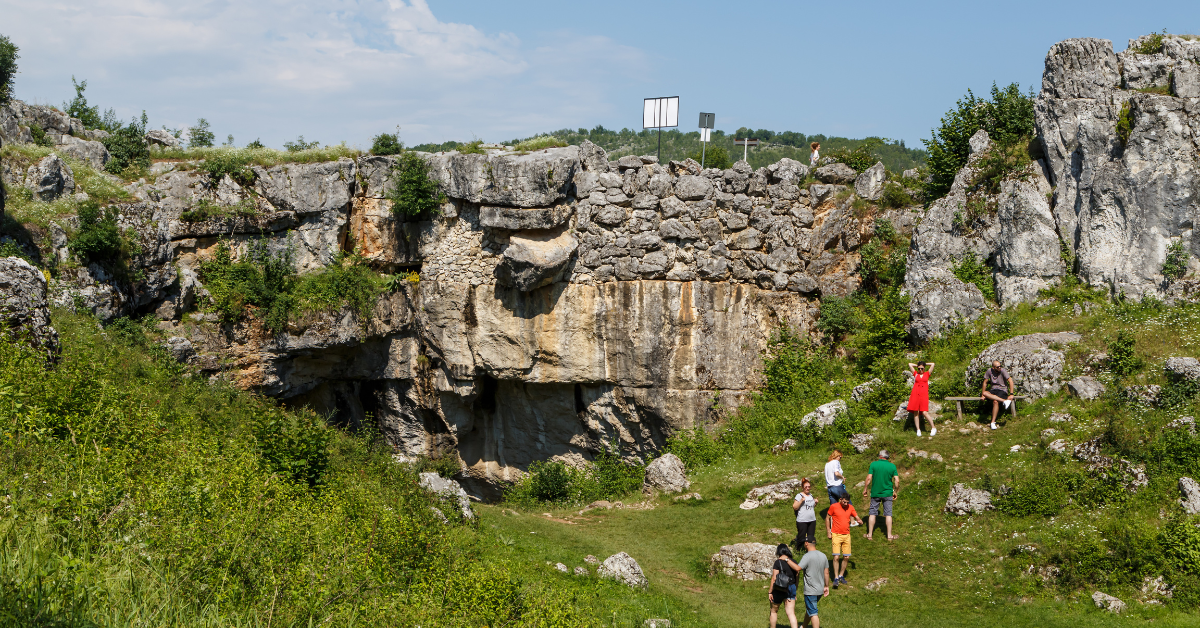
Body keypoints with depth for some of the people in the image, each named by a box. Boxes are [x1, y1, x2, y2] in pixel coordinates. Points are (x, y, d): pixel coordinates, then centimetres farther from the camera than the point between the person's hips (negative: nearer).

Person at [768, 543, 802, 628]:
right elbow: (797, 579, 9)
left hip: (778, 590, -4)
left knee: (774, 611, 17)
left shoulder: (778, 562, -13)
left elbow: (774, 579, -15)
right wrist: (795, 592, 18)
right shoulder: (794, 562, 4)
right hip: (790, 590, 4)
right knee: (791, 613, 0)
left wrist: (770, 592, -10)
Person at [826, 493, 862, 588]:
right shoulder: (833, 507, -6)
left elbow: (857, 517, 10)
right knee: (836, 557, -11)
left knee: (846, 557, 4)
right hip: (836, 535, -4)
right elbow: (827, 518, 3)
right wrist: (828, 532, -2)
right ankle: (836, 578, -7)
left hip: (846, 535, 4)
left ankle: (841, 575, 21)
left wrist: (859, 521, -15)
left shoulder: (850, 508, 4)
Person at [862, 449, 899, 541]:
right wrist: (896, 492, 9)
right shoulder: (892, 466, -3)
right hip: (888, 493, 1)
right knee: (888, 514, 6)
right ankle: (889, 535, 9)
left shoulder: (873, 464, -7)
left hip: (875, 493, -1)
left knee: (872, 513, 8)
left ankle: (869, 534, 11)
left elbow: (869, 478, -9)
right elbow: (897, 481, -4)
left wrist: (865, 489, 2)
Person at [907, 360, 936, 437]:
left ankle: (933, 428, 1)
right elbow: (910, 364, 17)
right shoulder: (915, 374, 15)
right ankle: (918, 430, 5)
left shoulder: (927, 374, 13)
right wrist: (917, 365, 24)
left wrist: (925, 364, 20)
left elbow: (932, 364, 9)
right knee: (915, 412, -1)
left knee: (924, 413, -11)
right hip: (915, 395, 2)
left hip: (924, 395, -2)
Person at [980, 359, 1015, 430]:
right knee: (985, 393, -32)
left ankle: (993, 422, -29)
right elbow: (985, 382, 8)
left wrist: (1011, 394, -19)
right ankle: (1004, 401, -37)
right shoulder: (989, 371, -1)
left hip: (1002, 390, -4)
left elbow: (1010, 381, -14)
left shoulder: (1002, 371, -11)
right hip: (993, 390, 4)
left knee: (995, 401, -34)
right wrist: (983, 394, 5)